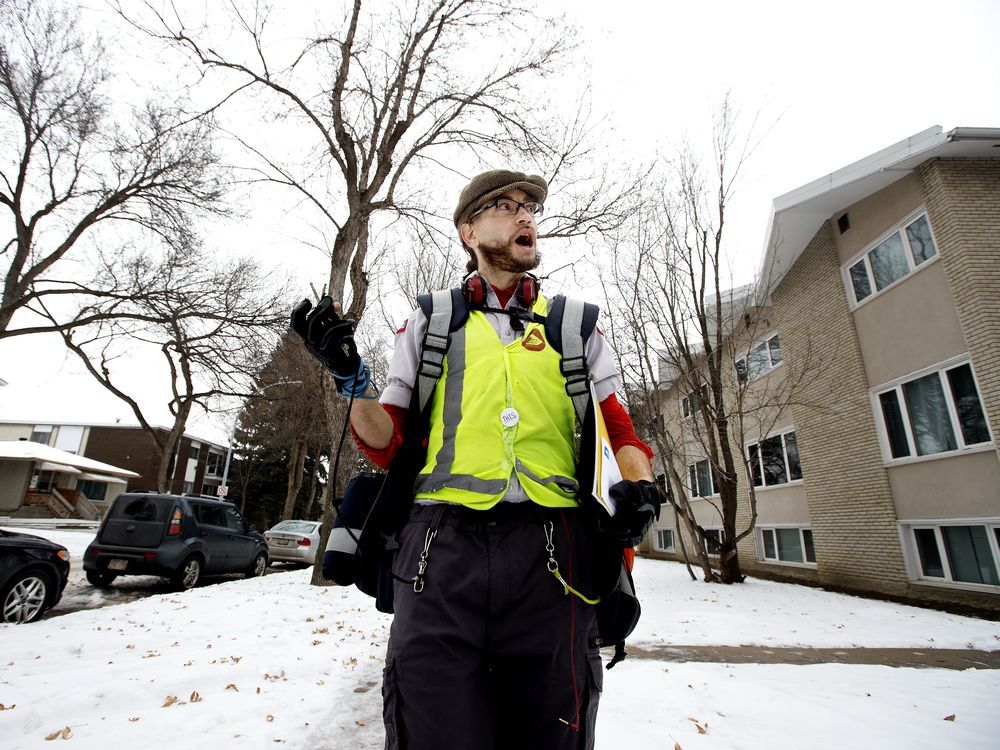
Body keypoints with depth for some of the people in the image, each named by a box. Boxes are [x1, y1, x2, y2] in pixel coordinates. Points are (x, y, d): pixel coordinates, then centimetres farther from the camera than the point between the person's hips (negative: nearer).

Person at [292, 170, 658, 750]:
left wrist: (637, 487, -8)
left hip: (552, 556, 1)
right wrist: (351, 373, -6)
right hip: (443, 551, 0)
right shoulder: (429, 323, 15)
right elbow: (388, 444, 11)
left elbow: (622, 435, 14)